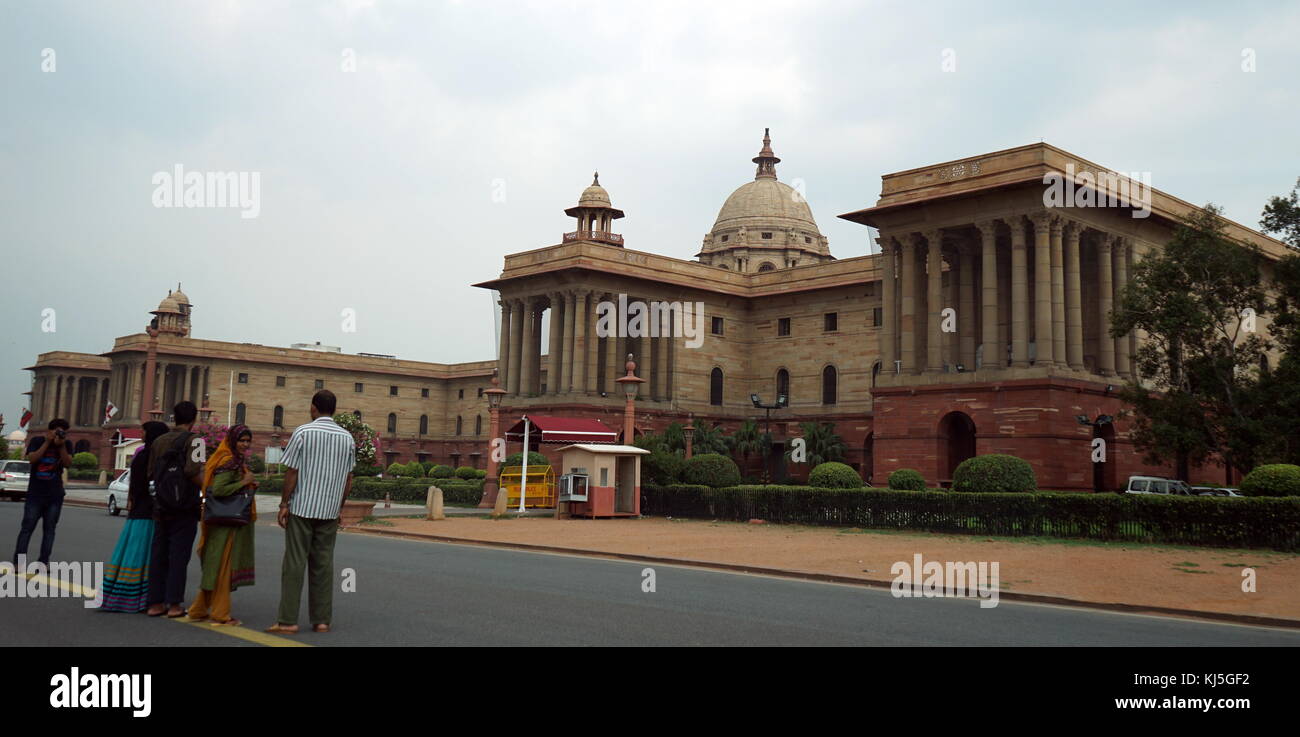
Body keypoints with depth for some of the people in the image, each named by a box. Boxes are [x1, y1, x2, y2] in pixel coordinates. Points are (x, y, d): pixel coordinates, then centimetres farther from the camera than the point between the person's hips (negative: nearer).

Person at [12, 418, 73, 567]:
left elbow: (68, 464, -5)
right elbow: (32, 459, -14)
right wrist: (47, 442, -17)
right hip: (35, 493, -2)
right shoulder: (36, 441, 1)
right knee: (27, 527, -4)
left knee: (49, 529, 2)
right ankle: (17, 562, -4)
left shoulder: (66, 444, 6)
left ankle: (43, 562, 4)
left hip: (55, 495, 2)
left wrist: (61, 446, -15)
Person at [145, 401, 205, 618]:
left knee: (158, 554, 10)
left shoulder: (159, 441, 10)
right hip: (185, 507, -5)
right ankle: (174, 604, 0)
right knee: (179, 555, -1)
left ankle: (155, 603, 13)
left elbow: (151, 474, 10)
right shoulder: (193, 440, -8)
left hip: (161, 507, 5)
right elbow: (192, 471, -21)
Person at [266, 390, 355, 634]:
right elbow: (348, 480, 8)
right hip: (329, 511, 3)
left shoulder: (303, 433, -6)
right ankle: (321, 620, 8)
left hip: (301, 507, -3)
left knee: (294, 563, 0)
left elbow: (291, 472, -7)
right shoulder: (347, 438, 5)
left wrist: (284, 504, -1)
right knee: (323, 564, 7)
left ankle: (288, 621, 0)